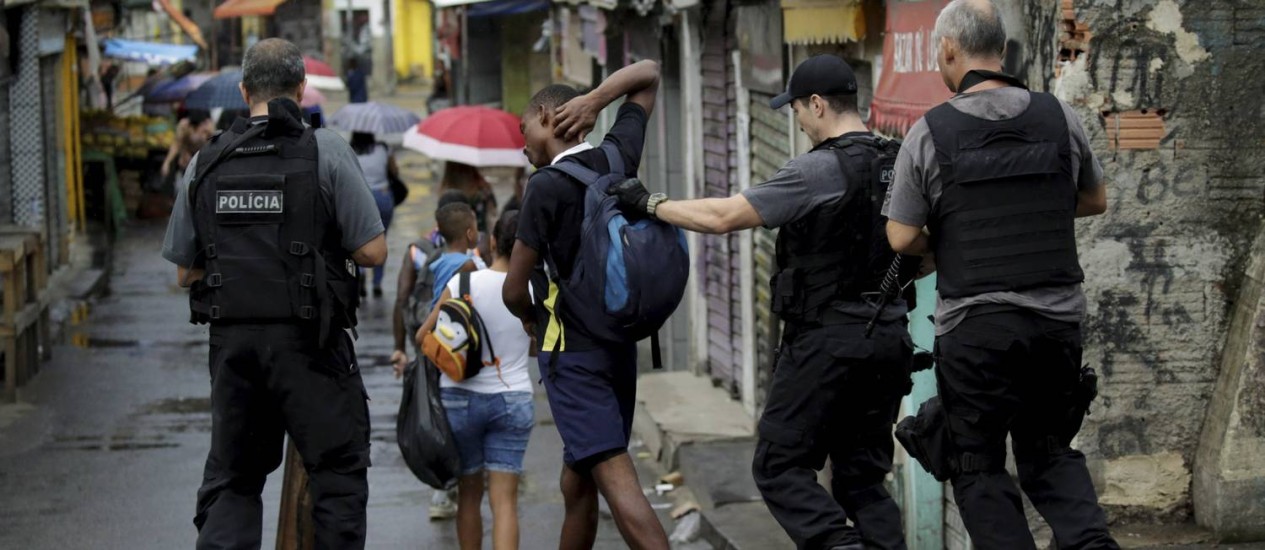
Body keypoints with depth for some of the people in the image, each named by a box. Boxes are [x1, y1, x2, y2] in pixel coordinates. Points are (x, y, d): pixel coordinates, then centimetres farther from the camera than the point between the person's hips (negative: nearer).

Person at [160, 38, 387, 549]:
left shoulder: (205, 162, 6)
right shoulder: (326, 151, -5)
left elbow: (186, 271, 11)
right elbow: (373, 252, -7)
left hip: (232, 340, 4)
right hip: (308, 340, -3)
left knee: (230, 479, 12)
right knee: (338, 470, 7)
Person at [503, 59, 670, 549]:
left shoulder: (547, 186, -12)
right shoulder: (618, 157, 5)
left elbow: (514, 290, -8)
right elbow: (648, 74, 20)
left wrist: (530, 318, 16)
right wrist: (595, 99, 1)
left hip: (571, 350, -8)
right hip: (620, 344, 8)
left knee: (615, 477, -17)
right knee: (577, 484, 17)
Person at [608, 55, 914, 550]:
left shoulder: (819, 170, -15)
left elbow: (723, 216, -12)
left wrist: (650, 204, 0)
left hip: (827, 342, -7)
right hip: (888, 338, 7)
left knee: (780, 466, 0)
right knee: (863, 476, 12)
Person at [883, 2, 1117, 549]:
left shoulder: (930, 133, -8)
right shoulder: (1059, 117, 1)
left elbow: (901, 238, -5)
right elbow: (1095, 201, 15)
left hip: (973, 326, -3)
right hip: (1058, 319, 4)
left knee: (979, 464, 10)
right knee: (1049, 449, 18)